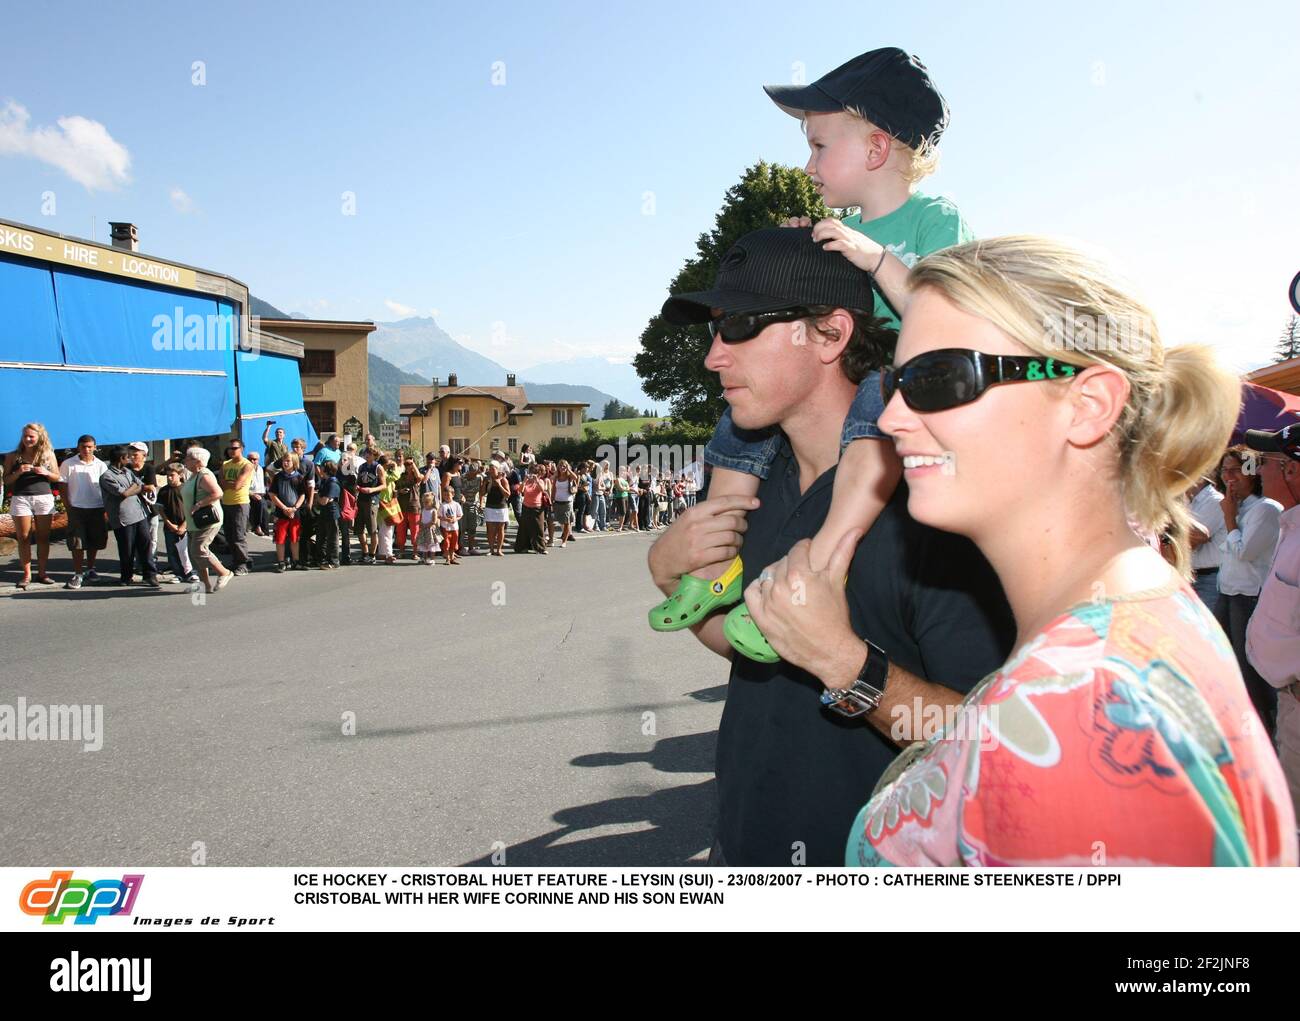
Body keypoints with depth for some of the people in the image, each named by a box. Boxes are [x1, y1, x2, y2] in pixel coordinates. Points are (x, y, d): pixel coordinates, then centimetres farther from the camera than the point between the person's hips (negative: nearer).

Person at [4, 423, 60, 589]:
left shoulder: (49, 455, 6)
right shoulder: (13, 456, 4)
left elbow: (57, 477, 11)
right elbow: (6, 480, 4)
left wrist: (46, 473, -9)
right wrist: (19, 472, -13)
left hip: (44, 498, 1)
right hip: (21, 499, -1)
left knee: (43, 537, 4)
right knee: (23, 538, 0)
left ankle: (42, 573, 11)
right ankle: (26, 575, 5)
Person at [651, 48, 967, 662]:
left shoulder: (936, 218, -7)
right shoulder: (846, 232, 14)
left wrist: (876, 257, -25)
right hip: (839, 378, 9)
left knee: (881, 401, -41)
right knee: (743, 415, 9)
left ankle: (817, 567, -50)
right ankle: (719, 563, 5)